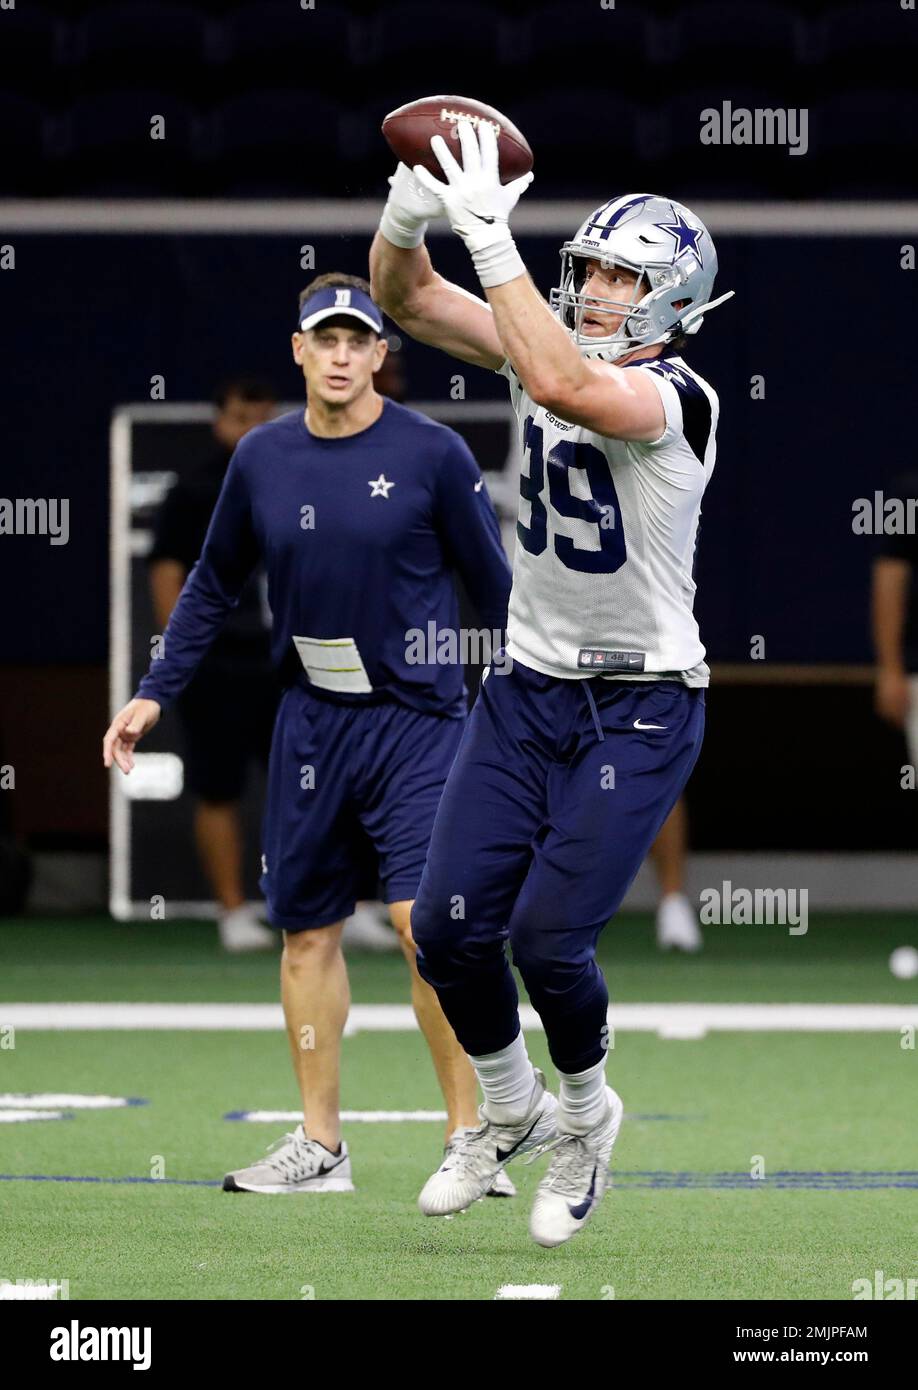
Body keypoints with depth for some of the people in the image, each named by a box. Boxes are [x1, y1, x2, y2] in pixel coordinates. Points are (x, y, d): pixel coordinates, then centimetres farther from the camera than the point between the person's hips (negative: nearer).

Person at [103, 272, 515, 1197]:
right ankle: (320, 1146, 14)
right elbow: (213, 585, 16)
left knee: (423, 919, -15)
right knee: (307, 928, 6)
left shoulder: (432, 454, -7)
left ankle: (467, 1137, -9)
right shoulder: (262, 459, 4)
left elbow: (494, 589, -2)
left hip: (416, 715, -5)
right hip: (311, 723, 5)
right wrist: (155, 693, 11)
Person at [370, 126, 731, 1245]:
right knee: (450, 925, -2)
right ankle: (509, 1109, 24)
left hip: (640, 710, -6)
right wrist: (409, 212, -24)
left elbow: (562, 386, -38)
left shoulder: (676, 399, -19)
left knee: (546, 937, -12)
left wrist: (492, 236, -38)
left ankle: (587, 1113, 17)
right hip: (528, 686, 6)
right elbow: (407, 298, -2)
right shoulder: (553, 347, 1)